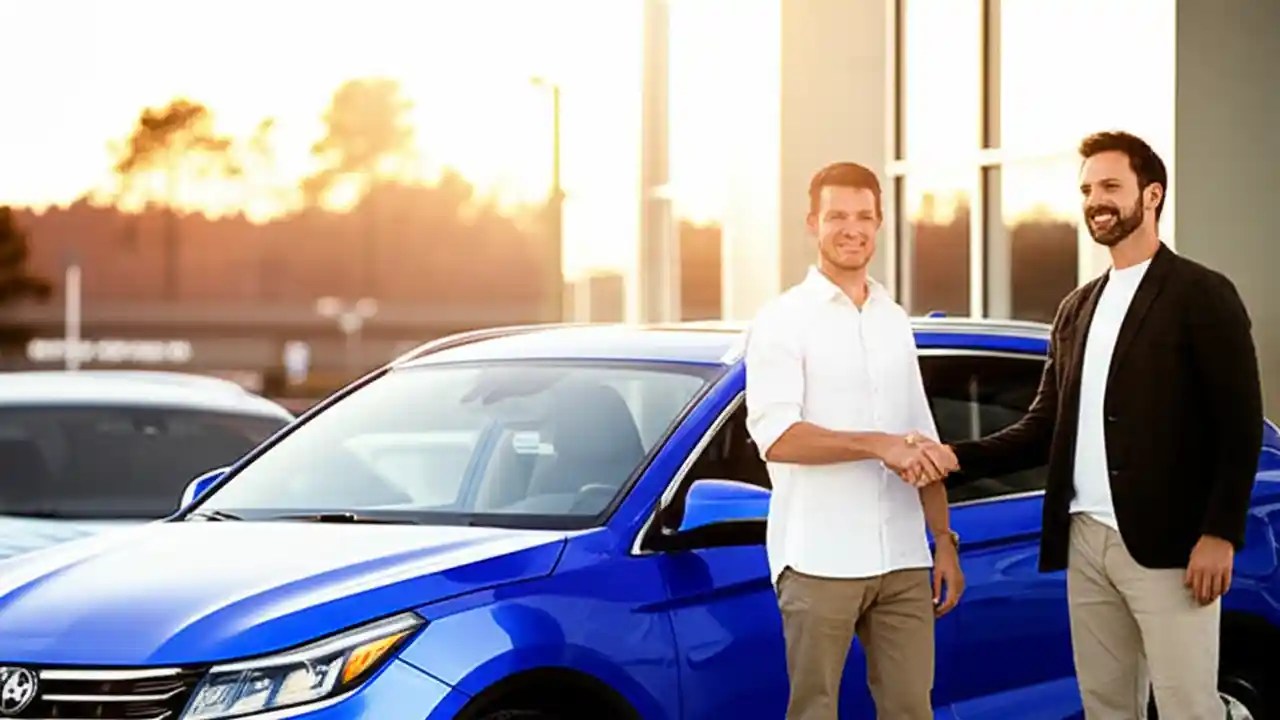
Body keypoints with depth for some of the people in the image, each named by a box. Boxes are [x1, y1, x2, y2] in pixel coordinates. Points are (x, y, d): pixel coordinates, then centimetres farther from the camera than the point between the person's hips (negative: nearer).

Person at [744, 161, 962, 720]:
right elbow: (775, 436, -14)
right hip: (819, 562, -5)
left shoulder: (895, 322, 16)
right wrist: (881, 446, -20)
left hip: (902, 560, 5)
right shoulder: (783, 320, -2)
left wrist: (944, 539, 14)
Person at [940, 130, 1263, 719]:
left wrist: (1220, 533, -15)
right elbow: (1046, 427, 14)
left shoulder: (1201, 295, -3)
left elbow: (1240, 424, -8)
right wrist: (958, 457, -1)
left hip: (1166, 545, -7)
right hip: (1086, 542, 7)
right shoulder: (1077, 308, 17)